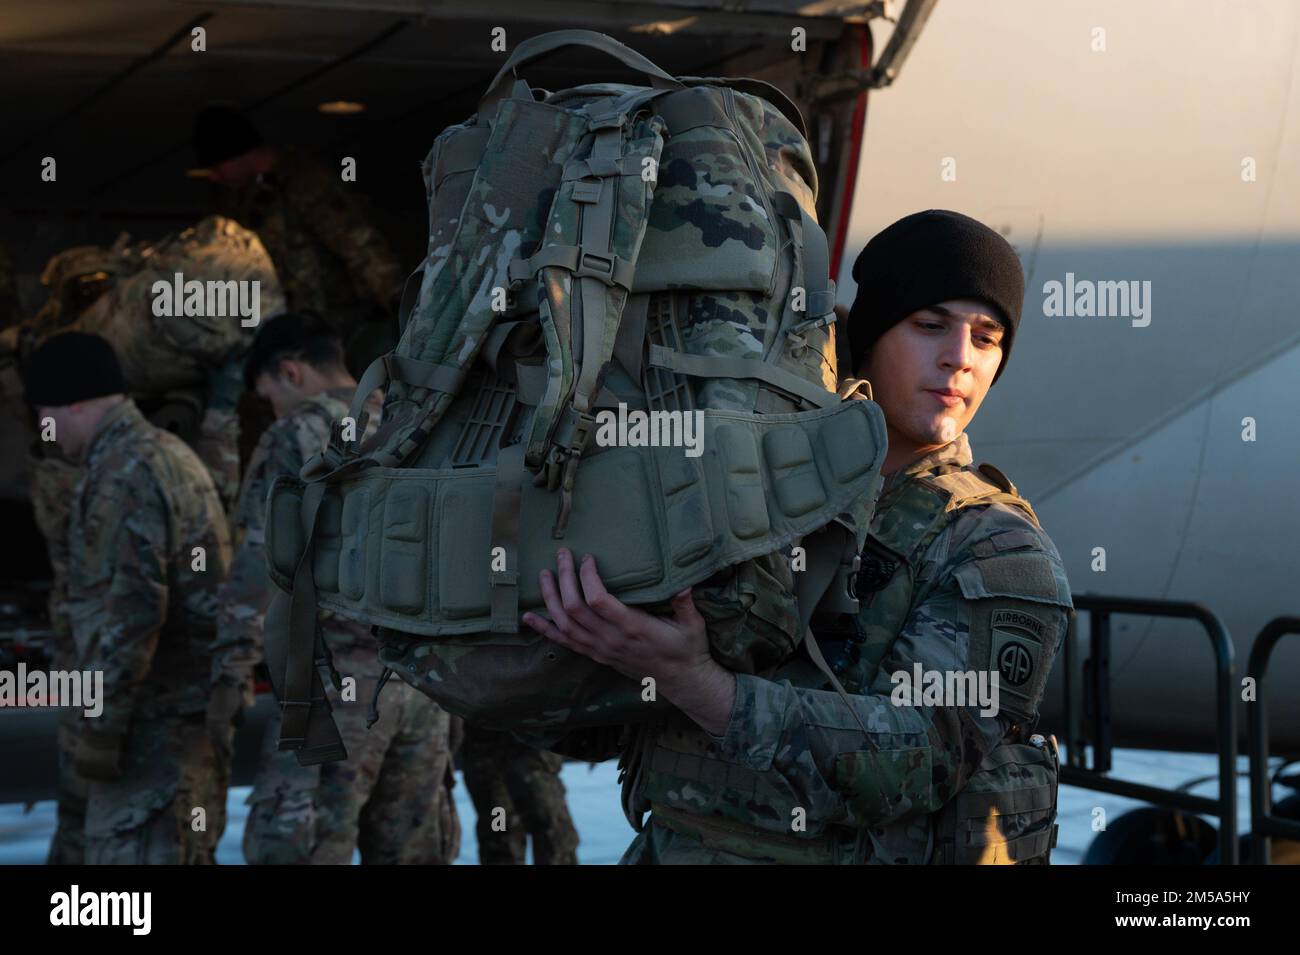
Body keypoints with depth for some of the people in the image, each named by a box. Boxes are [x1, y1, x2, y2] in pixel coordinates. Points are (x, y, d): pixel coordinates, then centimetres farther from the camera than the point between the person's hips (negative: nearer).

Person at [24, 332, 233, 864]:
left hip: (157, 715, -10)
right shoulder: (171, 455, 16)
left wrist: (100, 726, -20)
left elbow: (131, 611, -23)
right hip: (194, 703, 10)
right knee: (181, 853, 16)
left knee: (128, 854, -9)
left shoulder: (123, 474, -16)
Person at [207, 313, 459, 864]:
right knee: (410, 850, 10)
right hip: (423, 678, 6)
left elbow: (258, 565, -10)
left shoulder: (296, 440, -2)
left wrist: (231, 672, -8)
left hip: (339, 675, -6)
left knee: (295, 849, -5)